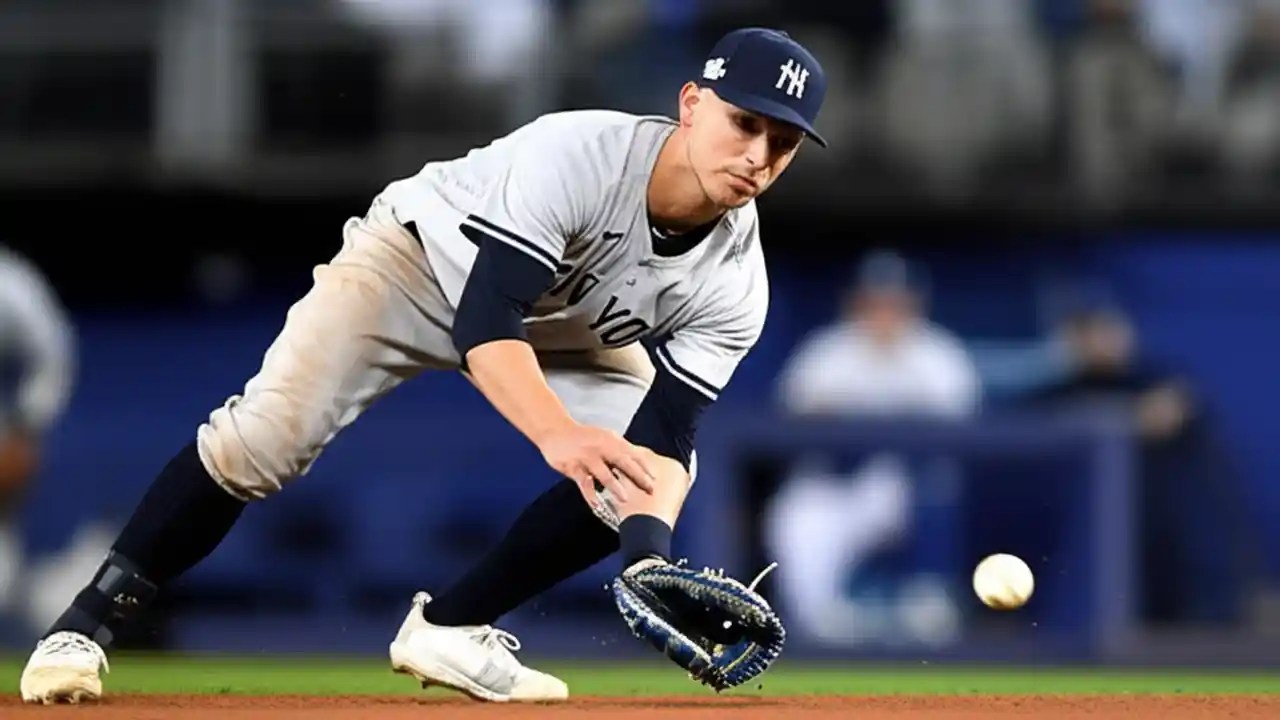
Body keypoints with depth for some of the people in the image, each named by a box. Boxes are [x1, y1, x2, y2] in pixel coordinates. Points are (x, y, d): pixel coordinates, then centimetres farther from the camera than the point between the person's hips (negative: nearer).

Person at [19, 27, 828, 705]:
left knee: (652, 469, -13)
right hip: (422, 255, -5)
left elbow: (664, 435, -23)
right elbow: (486, 322, -45)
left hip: (562, 326, 5)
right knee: (264, 437, -22)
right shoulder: (576, 154, -38)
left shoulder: (732, 289, -22)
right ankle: (87, 625, -10)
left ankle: (452, 628, 0)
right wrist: (558, 434, -63)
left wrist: (648, 548, -44)